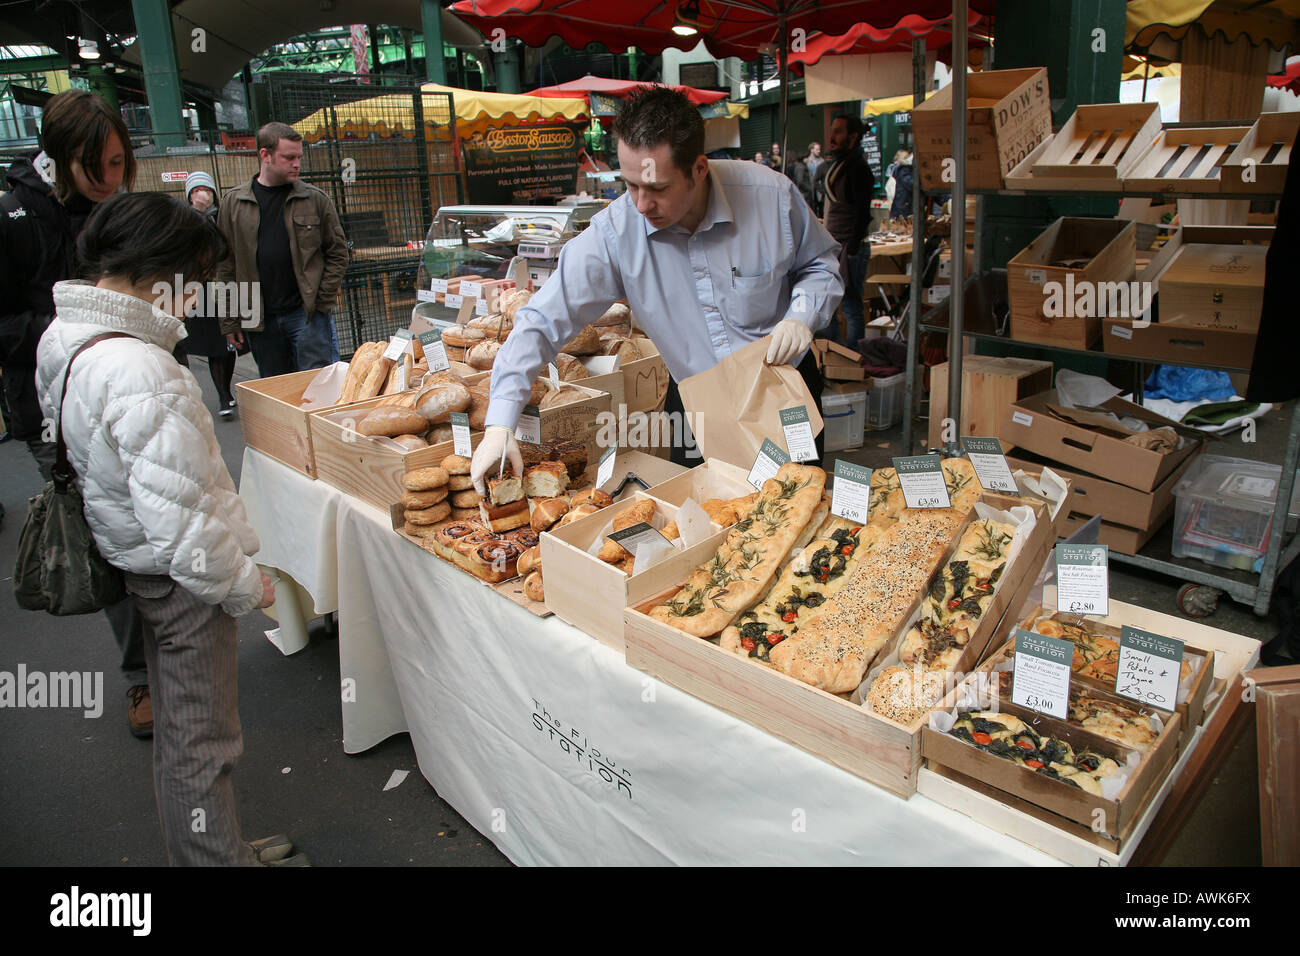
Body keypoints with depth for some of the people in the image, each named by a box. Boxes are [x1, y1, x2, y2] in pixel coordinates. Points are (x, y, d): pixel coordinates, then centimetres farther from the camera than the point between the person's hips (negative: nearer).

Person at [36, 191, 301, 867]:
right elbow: (179, 515, -29)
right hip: (182, 581, -10)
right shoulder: (140, 373, -30)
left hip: (128, 558, 10)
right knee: (200, 748, 7)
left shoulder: (62, 337, 1)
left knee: (177, 735, 25)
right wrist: (245, 583, -16)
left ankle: (193, 849, 44)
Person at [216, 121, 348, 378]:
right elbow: (225, 265, 8)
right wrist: (229, 321, 3)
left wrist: (323, 301, -6)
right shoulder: (234, 203, 6)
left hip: (309, 314, -2)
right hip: (258, 321, 2)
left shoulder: (315, 200, 3)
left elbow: (337, 252, 5)